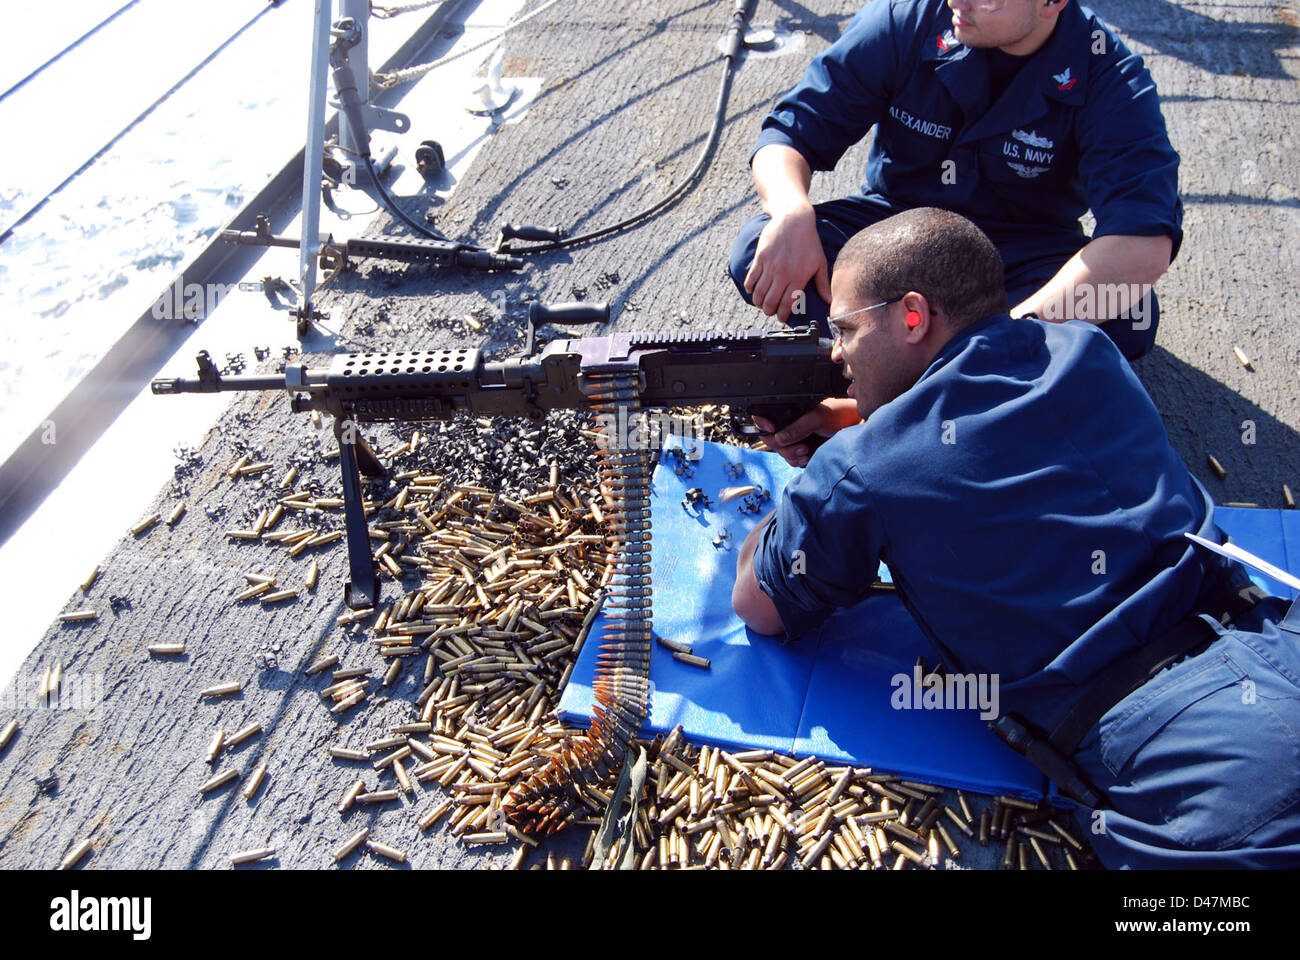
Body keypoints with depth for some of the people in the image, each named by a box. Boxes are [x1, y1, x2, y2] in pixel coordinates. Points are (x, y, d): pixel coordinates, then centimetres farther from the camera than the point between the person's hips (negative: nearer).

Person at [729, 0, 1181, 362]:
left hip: (1022, 251, -1)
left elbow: (1145, 242, -32)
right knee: (757, 250, -27)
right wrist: (792, 214, -36)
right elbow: (791, 130, -12)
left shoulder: (1109, 76, -19)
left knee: (1126, 318, -31)